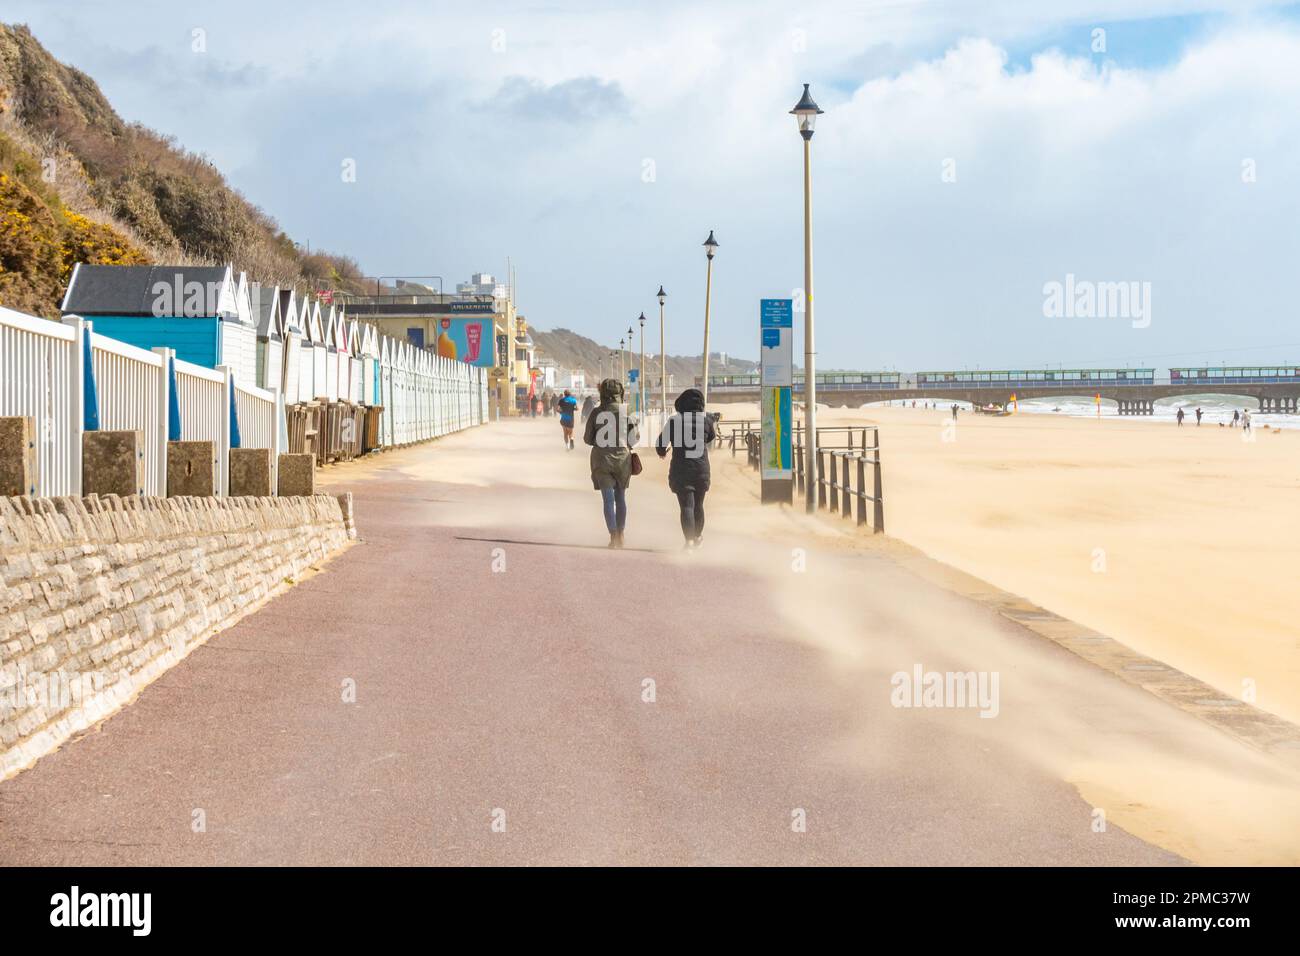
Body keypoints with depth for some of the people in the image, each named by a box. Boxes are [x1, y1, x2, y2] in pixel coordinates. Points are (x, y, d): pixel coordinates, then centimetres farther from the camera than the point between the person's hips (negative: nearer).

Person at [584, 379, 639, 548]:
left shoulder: (597, 413, -8)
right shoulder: (627, 412, -6)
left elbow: (587, 438, -2)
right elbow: (635, 437, -3)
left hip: (602, 459, -1)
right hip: (623, 458, 2)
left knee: (608, 499, 1)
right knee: (620, 497, 15)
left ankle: (613, 536, -8)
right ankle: (620, 535, 21)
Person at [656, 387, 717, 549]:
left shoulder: (674, 421, -9)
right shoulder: (706, 420, -2)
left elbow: (661, 442, -2)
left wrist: (662, 452, 20)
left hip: (681, 469, -3)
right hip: (701, 468, 3)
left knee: (686, 505, -5)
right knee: (698, 504, 19)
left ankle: (689, 540, -17)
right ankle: (698, 537, 34)